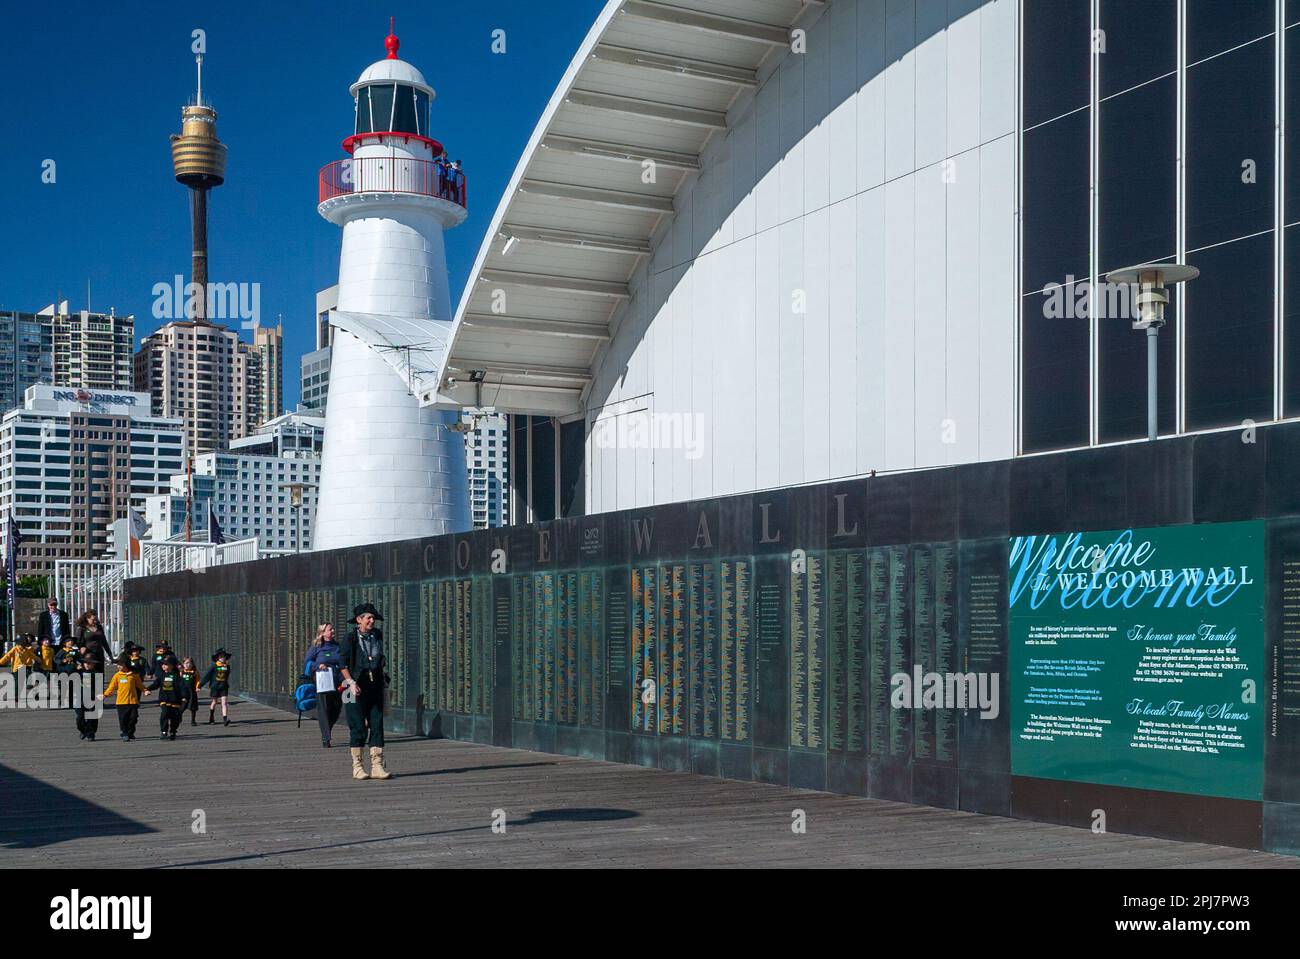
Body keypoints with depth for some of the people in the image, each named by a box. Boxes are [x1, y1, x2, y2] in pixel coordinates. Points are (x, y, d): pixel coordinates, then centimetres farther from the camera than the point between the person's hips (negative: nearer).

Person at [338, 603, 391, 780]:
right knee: (358, 727, -2)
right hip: (357, 688, -5)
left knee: (377, 725, 0)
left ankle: (377, 767, 1)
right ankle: (357, 767, 7)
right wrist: (351, 682, -16)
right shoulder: (350, 638, -6)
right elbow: (343, 664, -8)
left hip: (375, 686, 5)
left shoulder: (377, 635, 10)